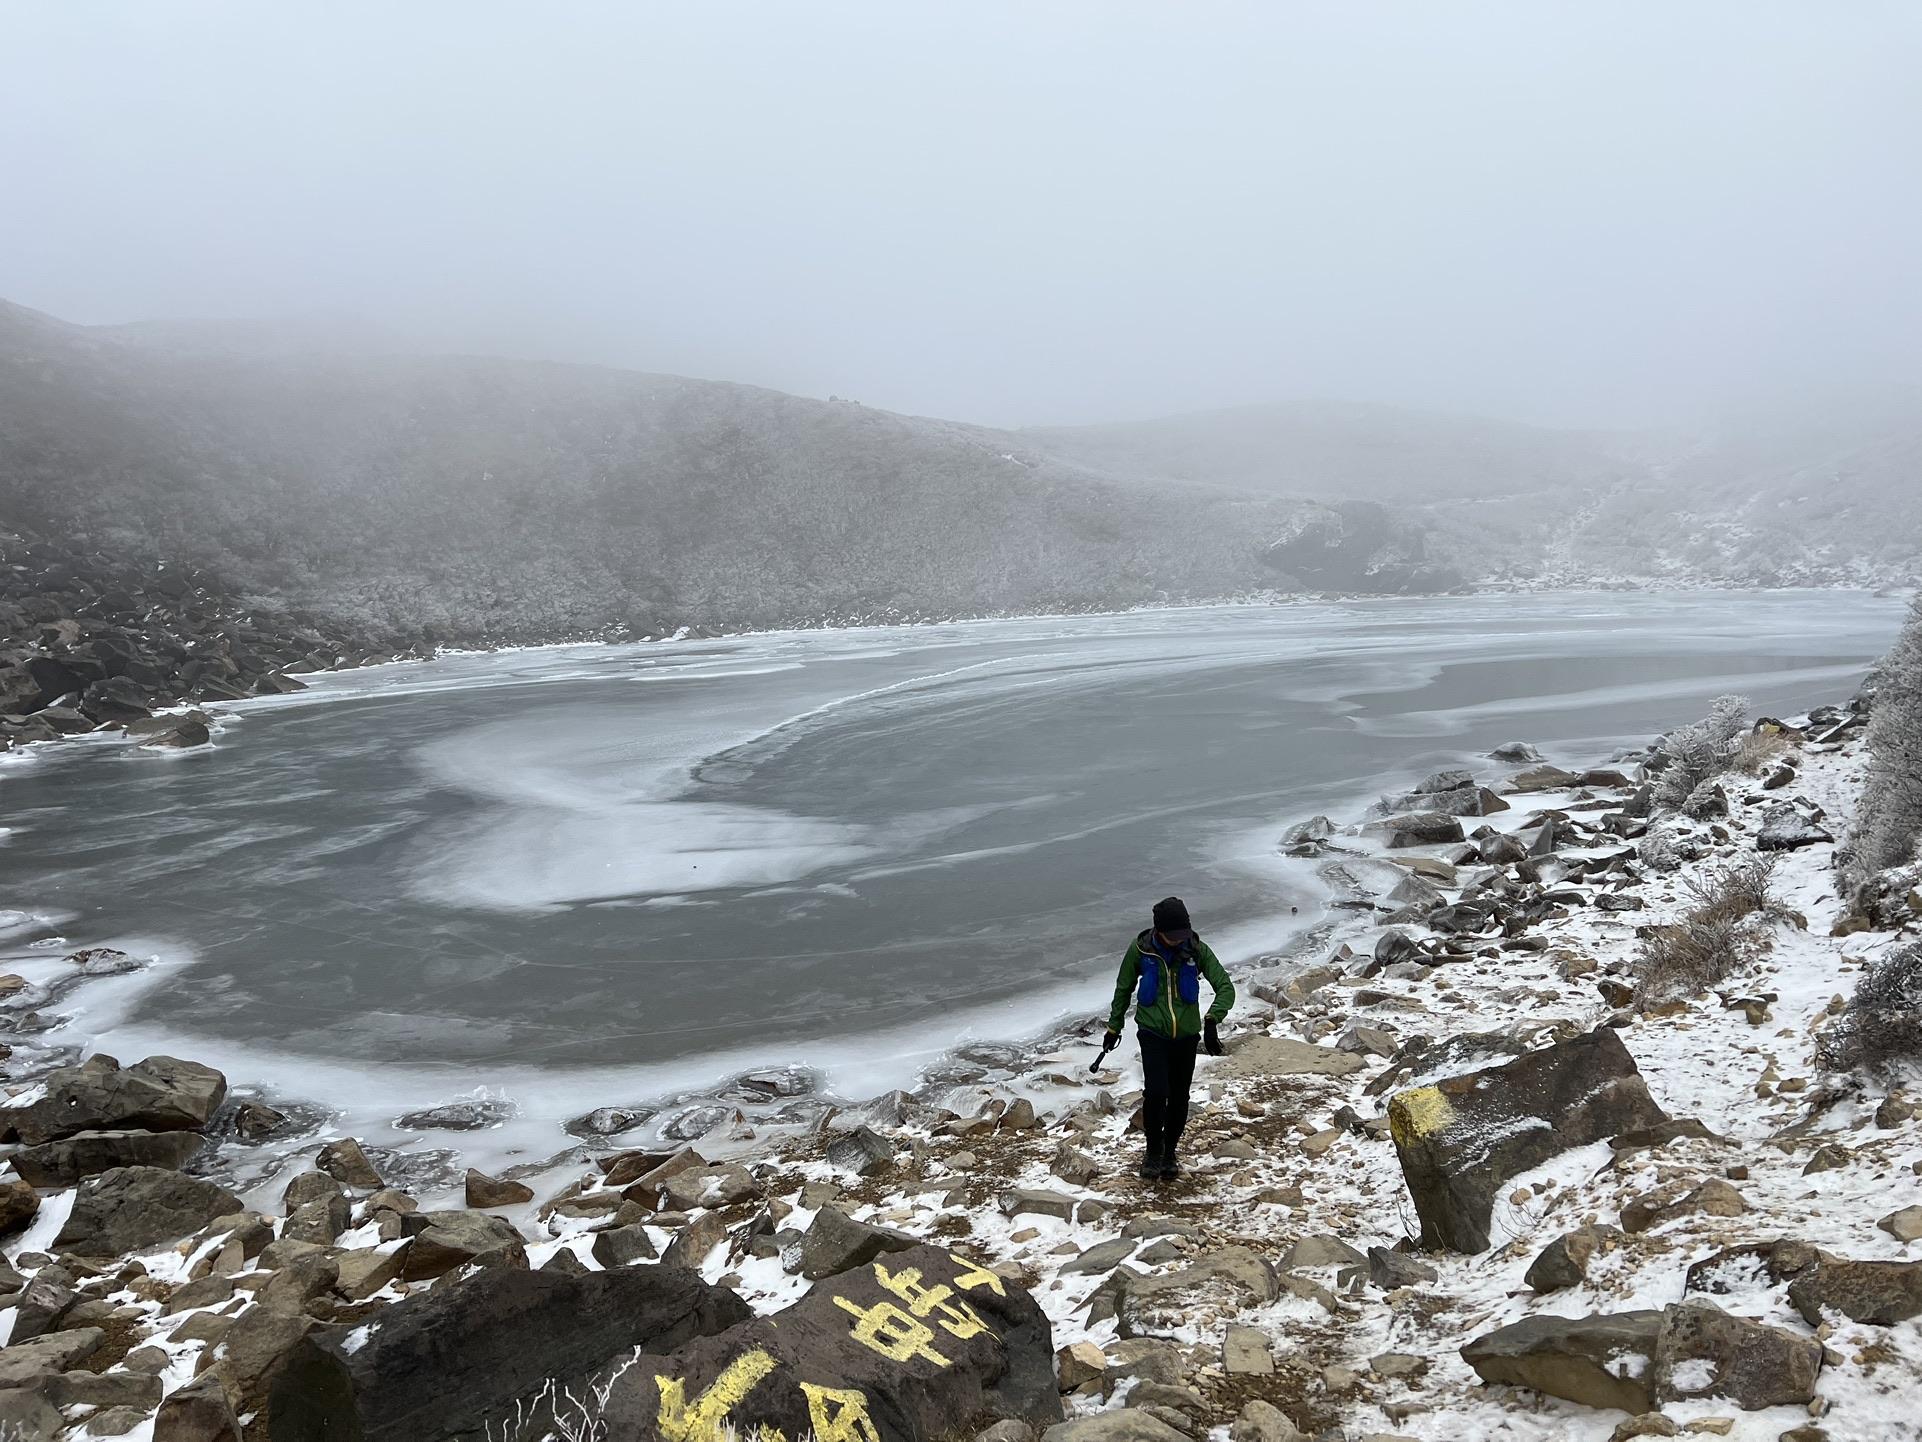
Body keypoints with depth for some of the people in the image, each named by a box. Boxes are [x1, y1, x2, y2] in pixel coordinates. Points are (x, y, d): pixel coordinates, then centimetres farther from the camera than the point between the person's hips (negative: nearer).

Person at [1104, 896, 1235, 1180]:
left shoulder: (1197, 950, -8)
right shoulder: (1140, 950, -9)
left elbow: (1226, 988, -9)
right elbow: (1123, 988, 6)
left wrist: (1211, 1021, -26)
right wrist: (1114, 1026, 12)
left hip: (1186, 1035, 2)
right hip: (1153, 1033, -2)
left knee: (1179, 1098, 8)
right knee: (1156, 1092, -16)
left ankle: (1169, 1152, 28)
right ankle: (1153, 1151, 7)